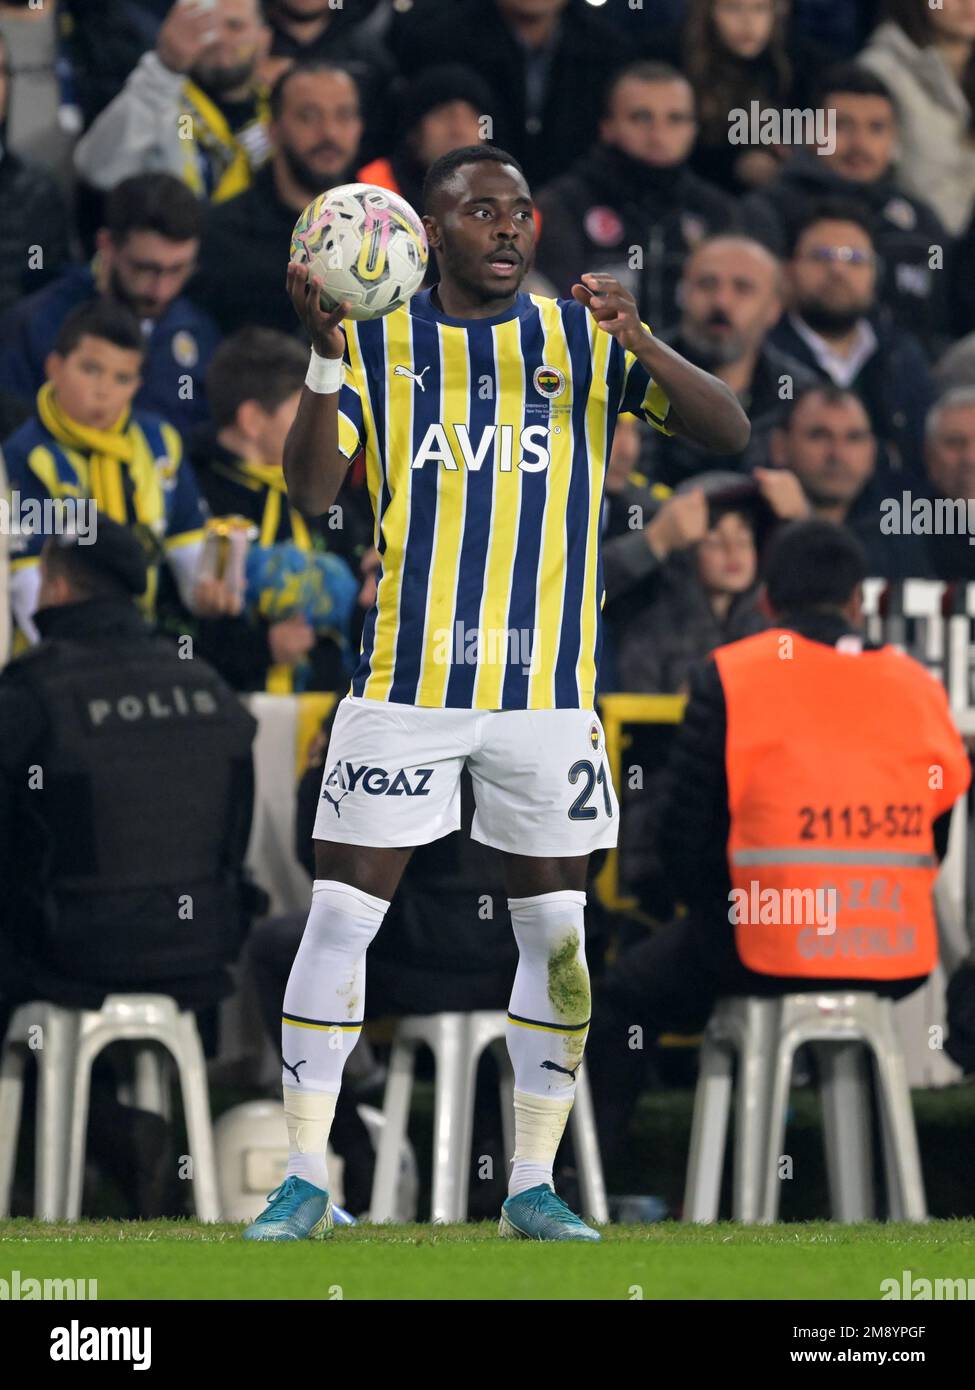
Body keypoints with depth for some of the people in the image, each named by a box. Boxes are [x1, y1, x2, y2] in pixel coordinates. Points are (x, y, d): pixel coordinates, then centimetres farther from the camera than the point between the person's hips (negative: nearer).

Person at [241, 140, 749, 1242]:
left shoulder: (580, 339, 4)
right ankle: (305, 1180, 2)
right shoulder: (377, 343, 2)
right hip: (405, 684, -1)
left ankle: (533, 1187, 13)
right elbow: (310, 489, -7)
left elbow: (727, 430, -3)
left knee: (554, 934, 3)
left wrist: (639, 342, -20)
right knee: (339, 918, -5)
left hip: (546, 686, 1)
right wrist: (326, 358, -22)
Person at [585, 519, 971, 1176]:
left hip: (763, 950, -4)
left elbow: (686, 835, 0)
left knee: (619, 999, 20)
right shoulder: (918, 686, 9)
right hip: (897, 962, 4)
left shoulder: (730, 677, -2)